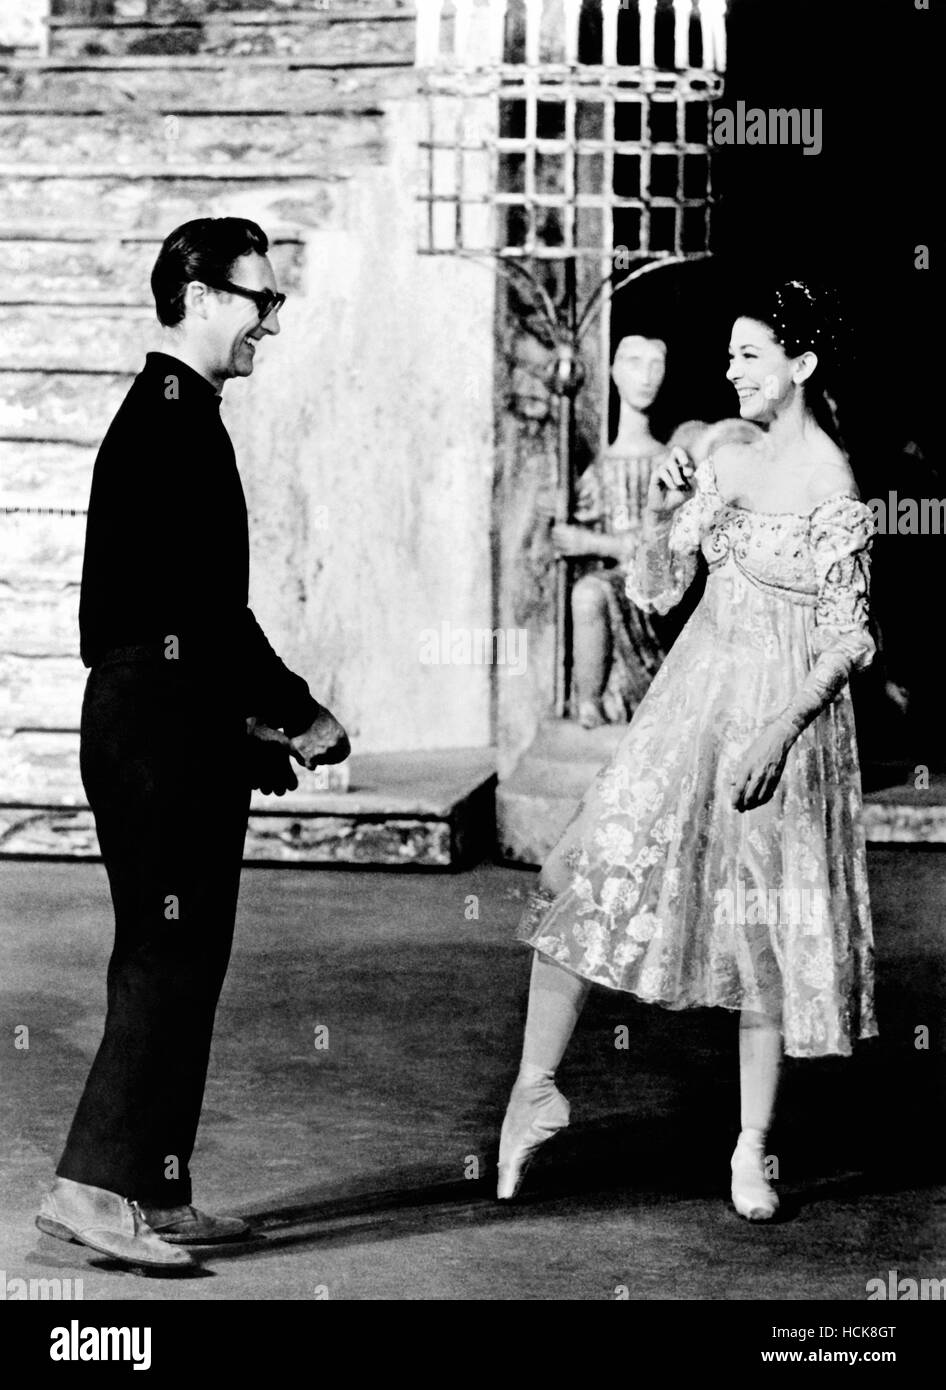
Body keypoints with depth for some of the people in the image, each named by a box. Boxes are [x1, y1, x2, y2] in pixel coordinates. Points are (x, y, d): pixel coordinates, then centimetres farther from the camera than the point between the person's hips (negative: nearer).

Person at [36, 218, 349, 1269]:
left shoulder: (169, 417, 18)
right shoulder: (173, 424, -15)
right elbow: (207, 607, -20)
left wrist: (257, 726, 19)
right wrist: (297, 713, -12)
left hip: (175, 727, 10)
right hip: (164, 733, -10)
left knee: (173, 964, 12)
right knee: (169, 960, -8)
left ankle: (154, 1197, 18)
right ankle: (96, 1186, -6)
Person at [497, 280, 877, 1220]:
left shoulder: (831, 482, -13)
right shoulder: (720, 448, 6)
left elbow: (849, 640, -12)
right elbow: (656, 591, 10)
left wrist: (778, 732, -21)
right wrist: (661, 512, -7)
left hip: (783, 709, -6)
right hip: (695, 691, 6)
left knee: (764, 924, 3)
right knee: (583, 878, -3)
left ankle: (753, 1148, 15)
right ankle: (534, 1089, 9)